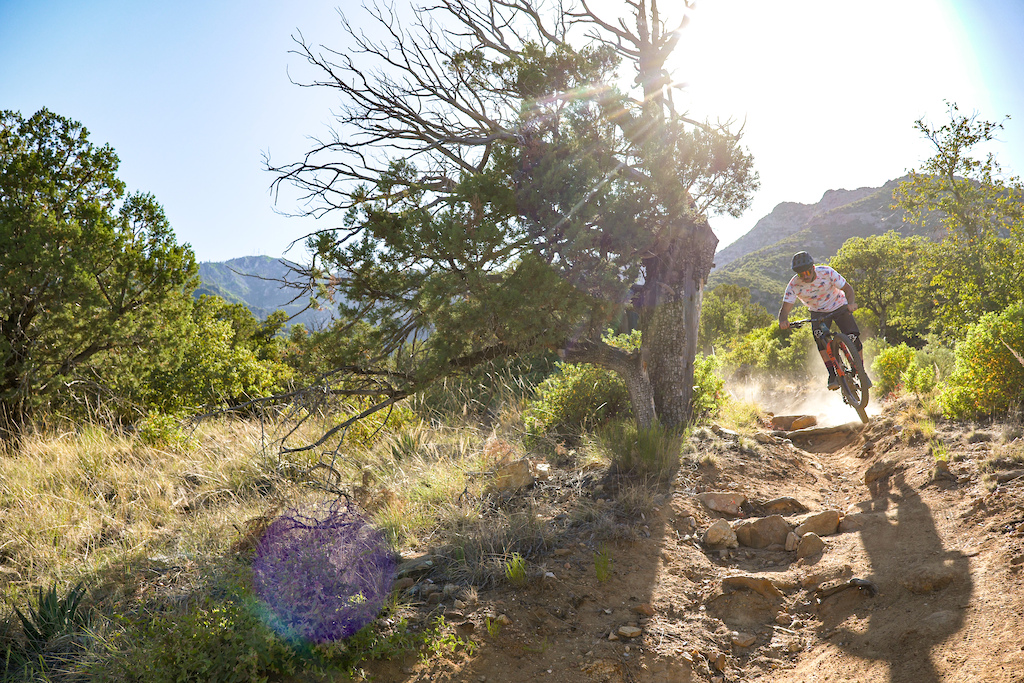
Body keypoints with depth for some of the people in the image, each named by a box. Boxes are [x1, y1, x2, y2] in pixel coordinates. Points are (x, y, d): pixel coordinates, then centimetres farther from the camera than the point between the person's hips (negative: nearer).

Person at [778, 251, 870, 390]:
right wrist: (783, 320, -51)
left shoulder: (827, 272, -27)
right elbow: (785, 308, -27)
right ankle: (833, 374, -21)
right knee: (819, 337, -28)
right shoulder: (794, 285, -24)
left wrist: (851, 303, -41)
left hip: (839, 307, -1)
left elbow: (847, 288, -20)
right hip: (818, 312, 1)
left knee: (853, 337, -16)